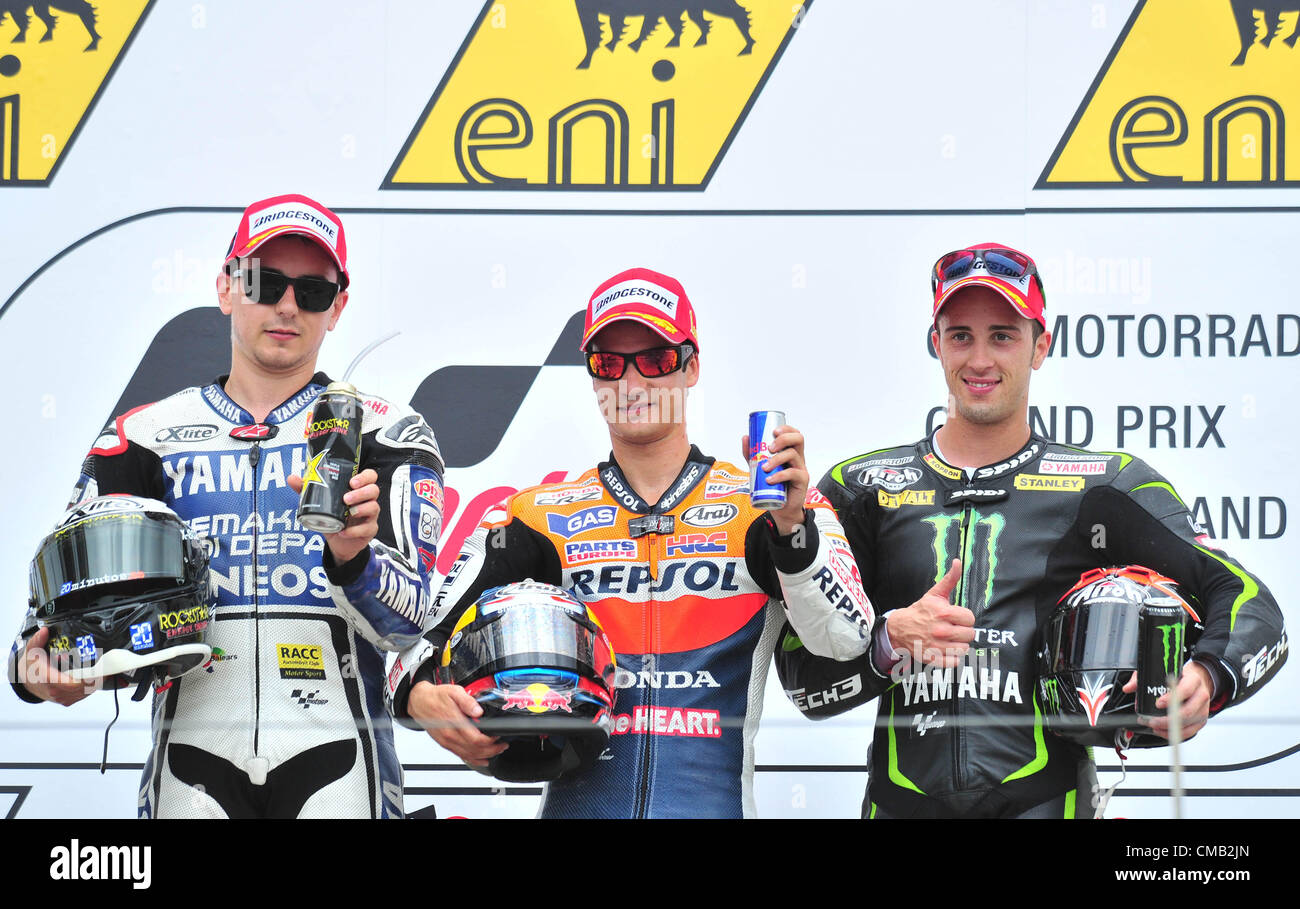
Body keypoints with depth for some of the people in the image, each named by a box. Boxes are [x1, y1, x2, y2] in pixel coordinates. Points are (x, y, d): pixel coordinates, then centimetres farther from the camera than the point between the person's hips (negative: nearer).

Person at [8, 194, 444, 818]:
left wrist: (351, 558, -25)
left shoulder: (383, 435, 5)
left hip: (336, 754, -1)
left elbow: (406, 622, -5)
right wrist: (36, 665, -14)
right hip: (193, 755, 1)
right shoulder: (147, 435, 11)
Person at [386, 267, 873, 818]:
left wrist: (792, 526, -17)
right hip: (579, 802, 2)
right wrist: (420, 696, -12)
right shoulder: (542, 519, 12)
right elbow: (430, 633, 8)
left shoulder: (762, 506, 7)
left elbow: (844, 638, -5)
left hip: (713, 803, -1)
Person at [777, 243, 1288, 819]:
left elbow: (1250, 604, 3)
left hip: (1045, 799, -2)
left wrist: (1206, 679, -17)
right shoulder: (861, 487, 11)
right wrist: (891, 640, -13)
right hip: (904, 799, 2)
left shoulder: (1105, 485, 9)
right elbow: (804, 683, 6)